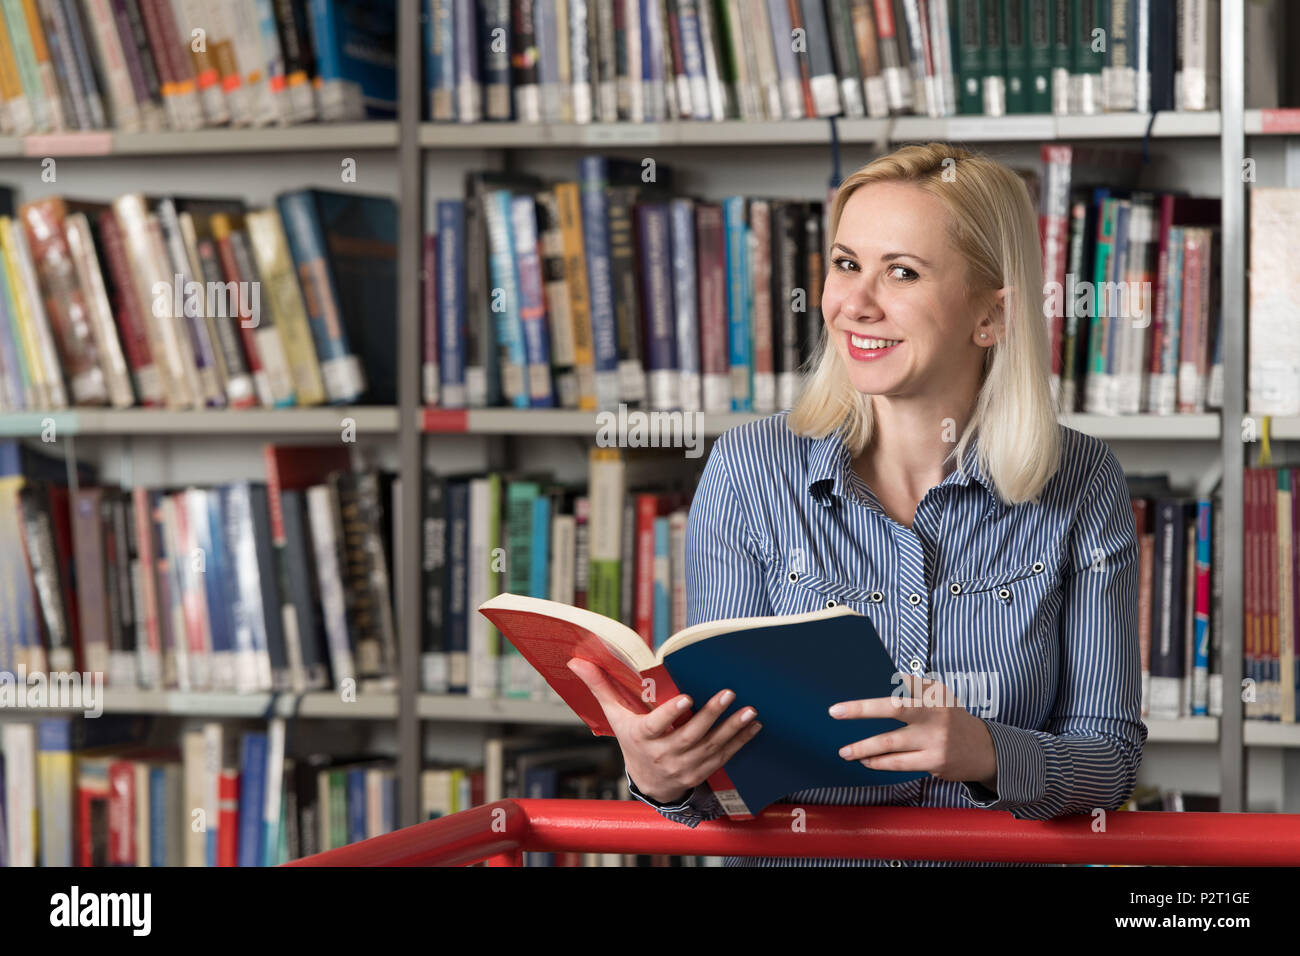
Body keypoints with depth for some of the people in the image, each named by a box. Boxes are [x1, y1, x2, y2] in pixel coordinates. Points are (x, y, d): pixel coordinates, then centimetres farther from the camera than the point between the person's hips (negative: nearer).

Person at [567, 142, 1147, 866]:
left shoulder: (1081, 488, 0)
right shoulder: (749, 474, -1)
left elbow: (1111, 756, -2)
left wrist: (987, 752, -20)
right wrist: (664, 779, -22)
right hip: (795, 859, 0)